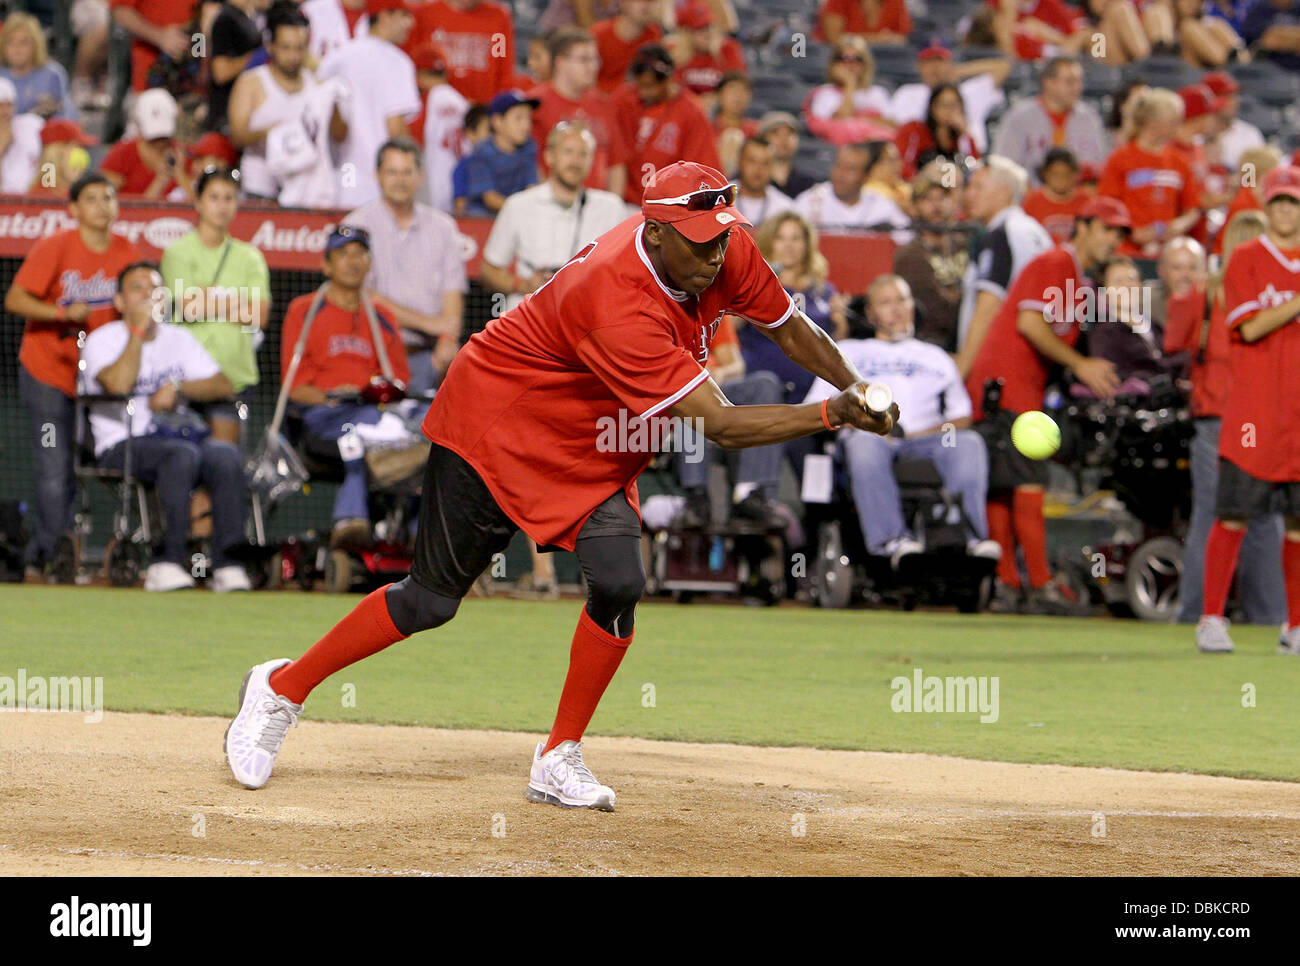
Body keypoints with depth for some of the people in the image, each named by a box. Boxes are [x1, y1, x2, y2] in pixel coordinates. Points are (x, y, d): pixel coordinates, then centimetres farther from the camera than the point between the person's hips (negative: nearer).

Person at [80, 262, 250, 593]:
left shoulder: (179, 338, 20)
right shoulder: (102, 340, 4)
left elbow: (223, 385, 8)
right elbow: (118, 385, -18)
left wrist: (177, 387, -9)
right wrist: (139, 330, -10)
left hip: (177, 437, 5)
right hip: (122, 447, -5)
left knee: (226, 453, -26)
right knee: (182, 454, -36)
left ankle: (227, 562, -30)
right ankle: (167, 561, -39)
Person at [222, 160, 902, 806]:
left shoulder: (729, 252, -15)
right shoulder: (619, 304, -38)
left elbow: (788, 327, 5)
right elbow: (719, 425, -38)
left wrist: (858, 390, -7)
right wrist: (833, 415, -39)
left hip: (594, 450, 7)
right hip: (494, 420, -7)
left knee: (618, 584, -15)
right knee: (432, 599, 0)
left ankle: (559, 761, 1)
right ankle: (282, 688, 20)